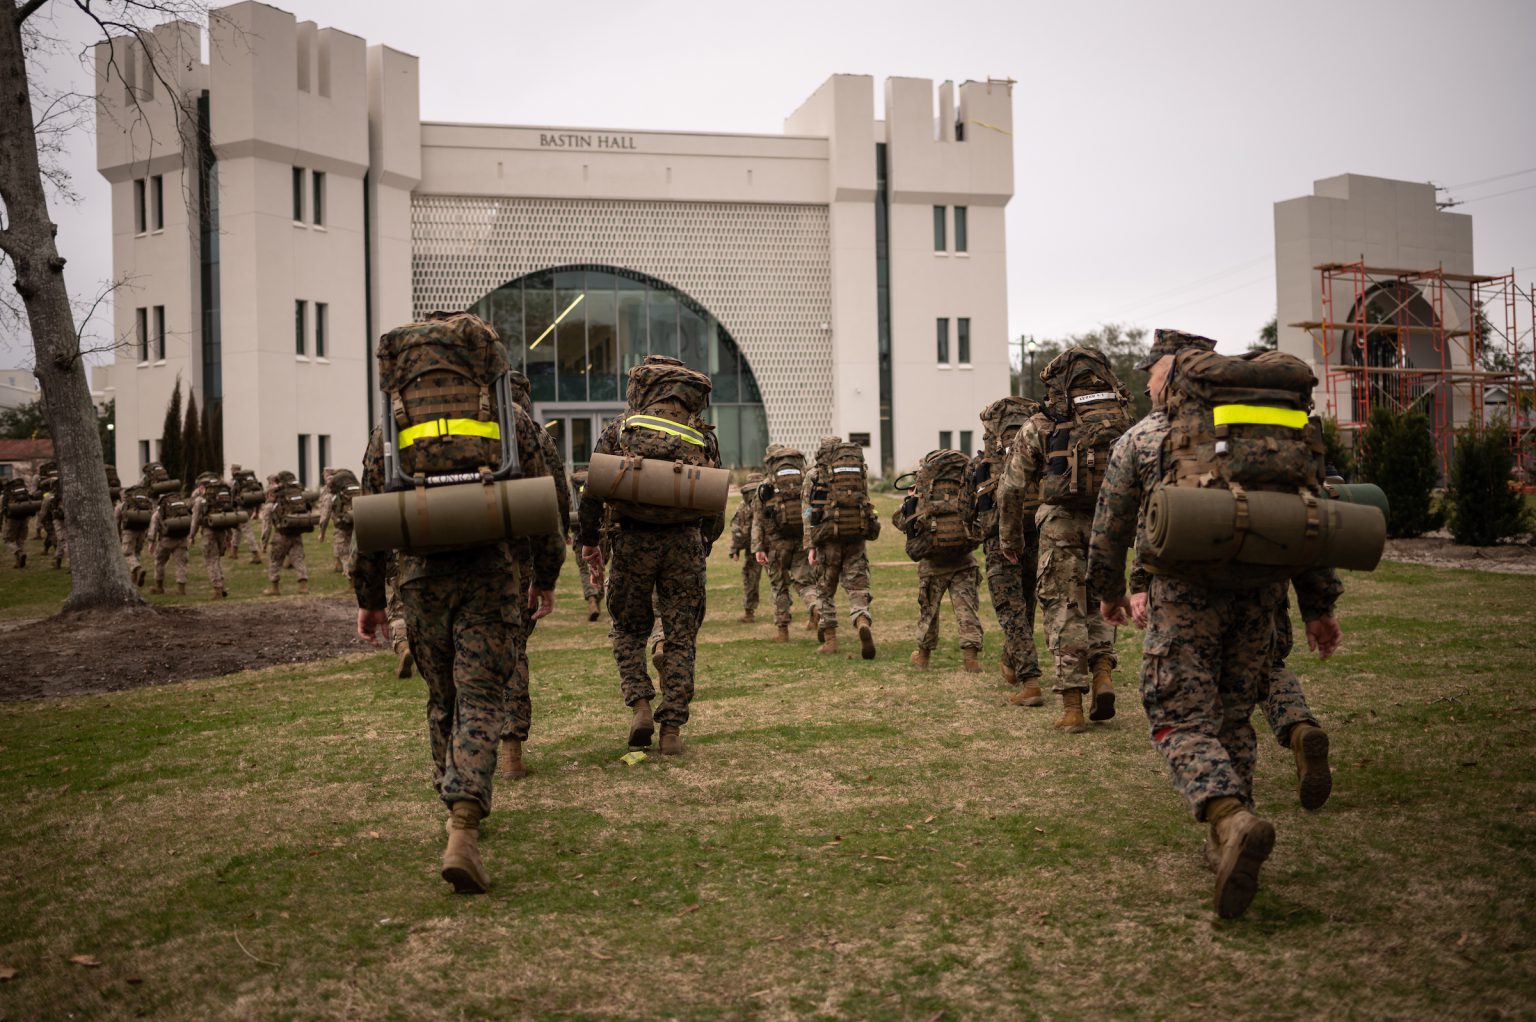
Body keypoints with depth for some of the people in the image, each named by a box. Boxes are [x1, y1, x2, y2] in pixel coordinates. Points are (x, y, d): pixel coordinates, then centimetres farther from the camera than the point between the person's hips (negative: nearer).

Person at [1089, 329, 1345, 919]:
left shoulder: (1141, 438, 10)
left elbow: (1109, 527, 15)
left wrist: (1108, 590, 31)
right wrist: (1320, 606, 16)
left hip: (1185, 592, -4)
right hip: (1261, 592, 4)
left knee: (1183, 720, -5)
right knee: (1233, 716, 16)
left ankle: (1233, 819, -30)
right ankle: (1225, 847, 16)